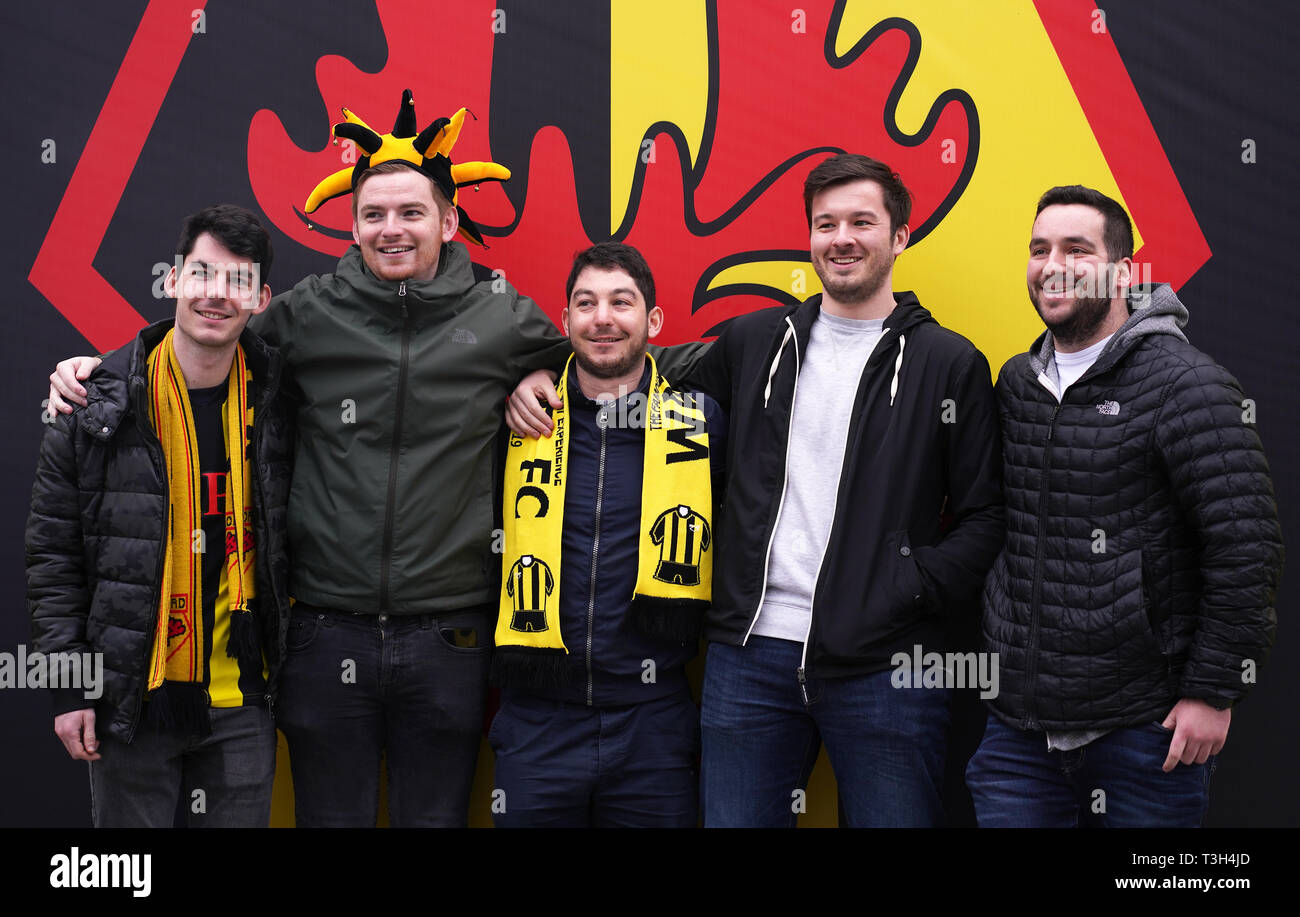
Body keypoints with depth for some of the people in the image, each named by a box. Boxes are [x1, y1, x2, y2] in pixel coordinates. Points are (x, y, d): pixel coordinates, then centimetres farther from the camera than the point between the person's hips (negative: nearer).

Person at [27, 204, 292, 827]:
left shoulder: (279, 402, -1)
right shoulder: (98, 403, -6)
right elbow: (53, 553, -2)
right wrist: (69, 683, -5)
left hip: (240, 701, 2)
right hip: (130, 696, -1)